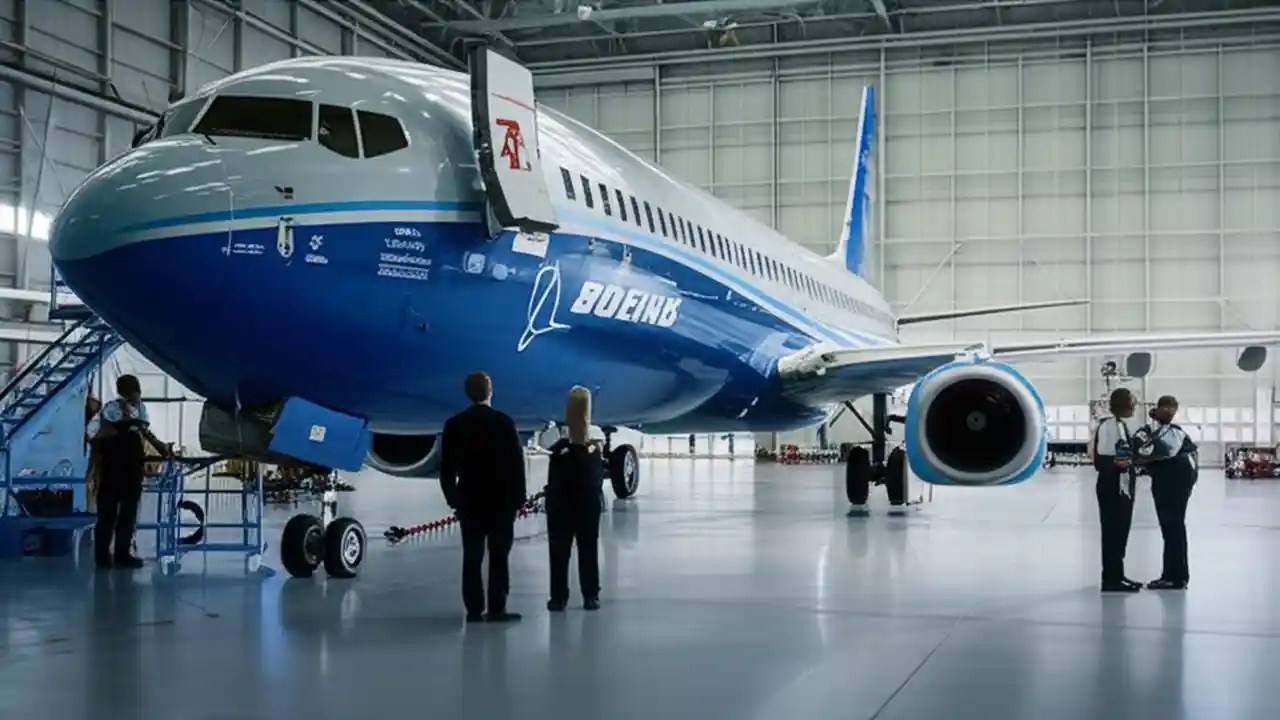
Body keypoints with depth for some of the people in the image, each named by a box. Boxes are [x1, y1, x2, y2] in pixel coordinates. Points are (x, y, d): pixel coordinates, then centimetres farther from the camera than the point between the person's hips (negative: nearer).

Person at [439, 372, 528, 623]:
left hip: (469, 501, 2)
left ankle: (474, 610, 7)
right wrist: (518, 498, 1)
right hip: (501, 500, -2)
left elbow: (446, 467, 3)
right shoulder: (503, 422, -8)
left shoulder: (454, 424, 0)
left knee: (472, 558, 6)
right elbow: (516, 462, -7)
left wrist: (453, 498, 12)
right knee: (498, 556, 2)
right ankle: (496, 609, 1)